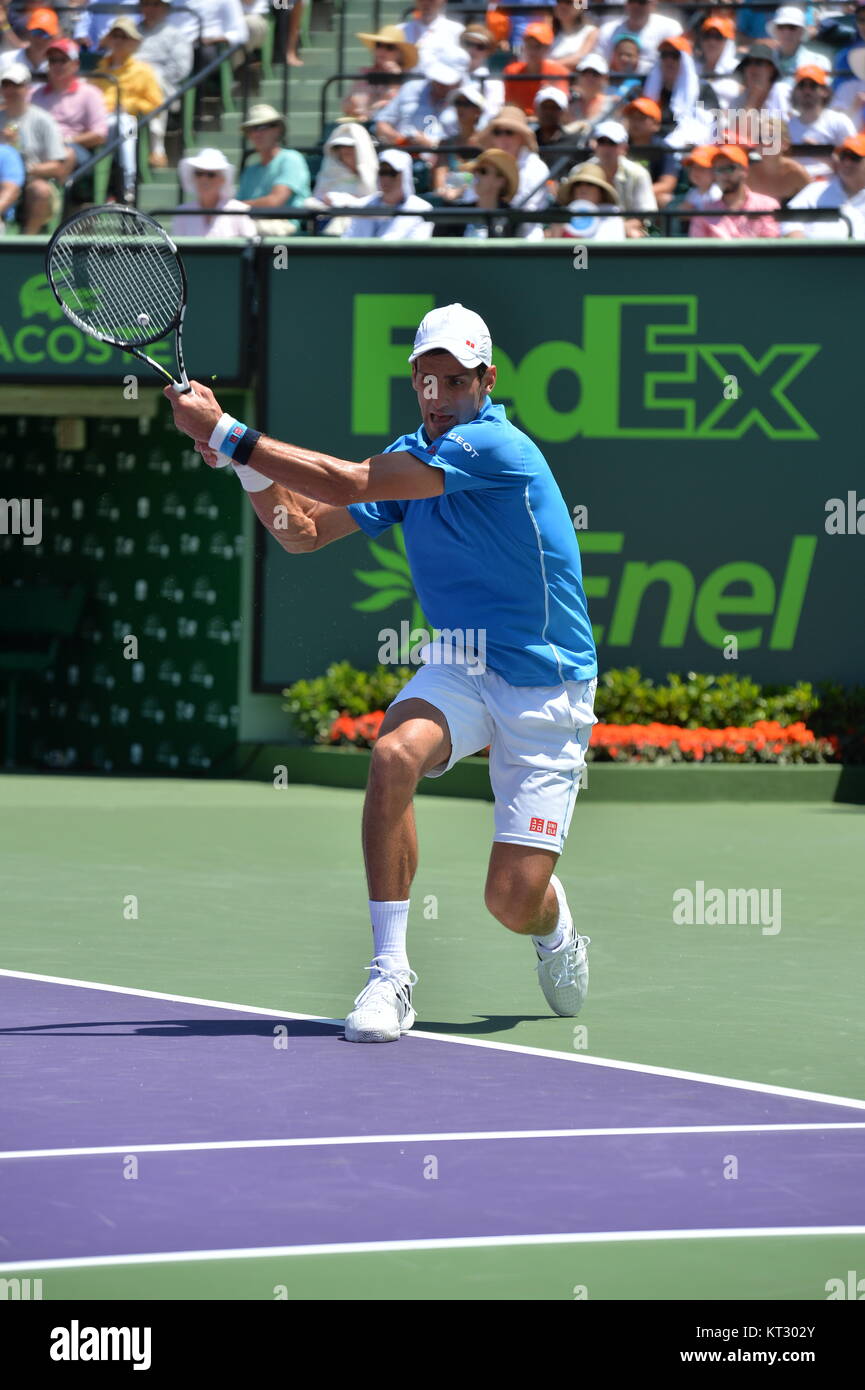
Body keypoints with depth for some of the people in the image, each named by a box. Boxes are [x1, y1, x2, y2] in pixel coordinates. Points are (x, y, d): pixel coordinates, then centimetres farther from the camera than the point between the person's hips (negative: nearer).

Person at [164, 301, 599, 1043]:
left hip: (545, 686, -6)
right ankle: (390, 977, -23)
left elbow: (346, 484, -27)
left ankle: (555, 926, 30)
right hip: (461, 669, 6)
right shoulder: (409, 456, 4)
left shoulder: (497, 448, -22)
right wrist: (251, 467, -10)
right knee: (395, 754, -29)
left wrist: (226, 433, -25)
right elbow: (303, 531, 9)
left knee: (513, 901, -11)